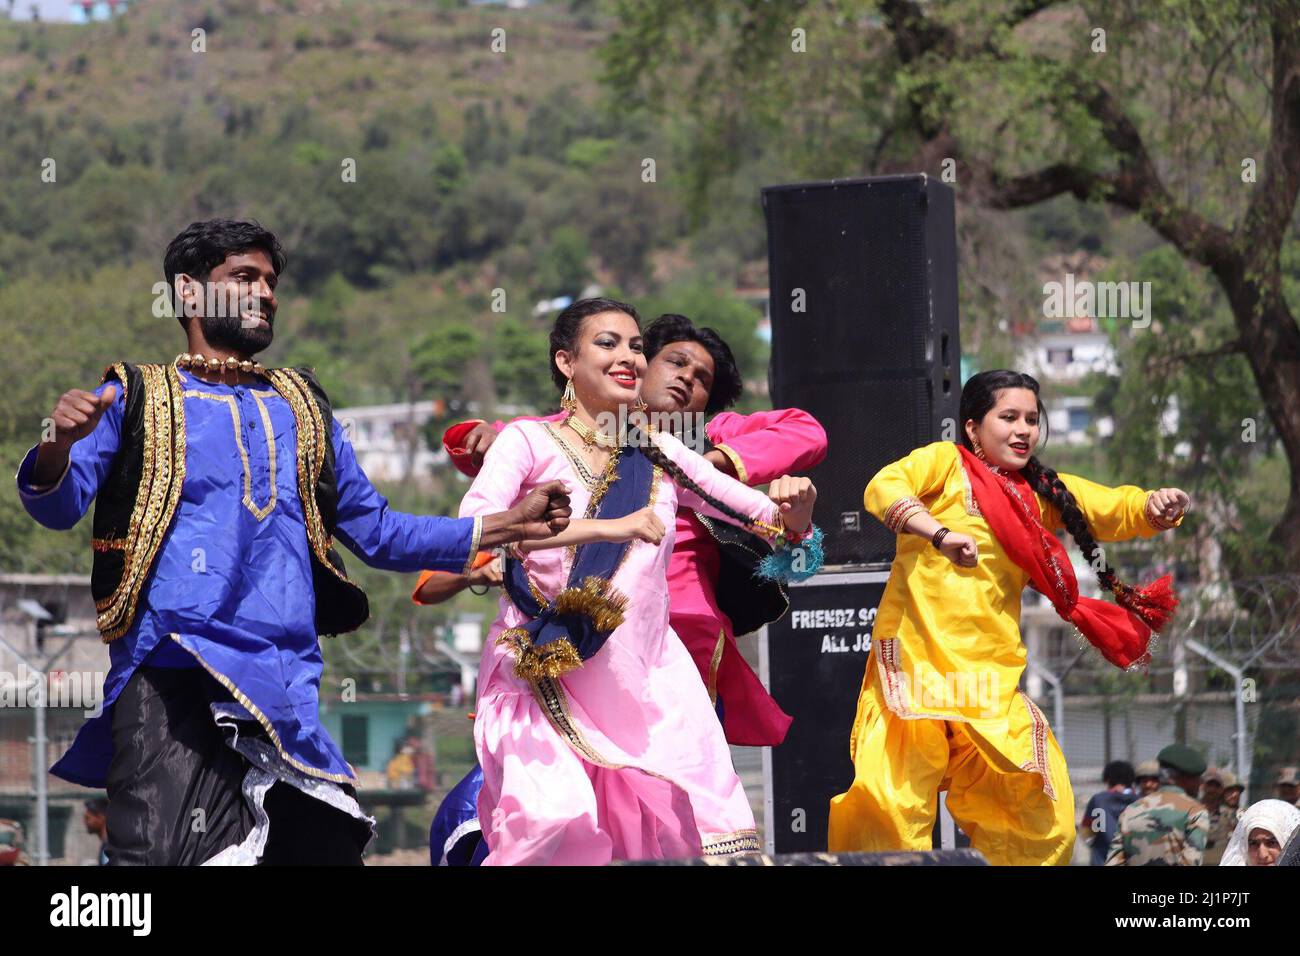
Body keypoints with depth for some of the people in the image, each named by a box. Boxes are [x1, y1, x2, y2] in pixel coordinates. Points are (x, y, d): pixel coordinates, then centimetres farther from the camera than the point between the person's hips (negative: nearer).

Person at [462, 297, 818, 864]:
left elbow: (774, 520, 13)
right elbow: (474, 522, -19)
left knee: (695, 832, -11)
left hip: (647, 679, 4)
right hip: (546, 677, -4)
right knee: (558, 819, -25)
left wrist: (796, 505, -12)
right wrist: (607, 527, -26)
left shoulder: (658, 455, 12)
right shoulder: (530, 441, 0)